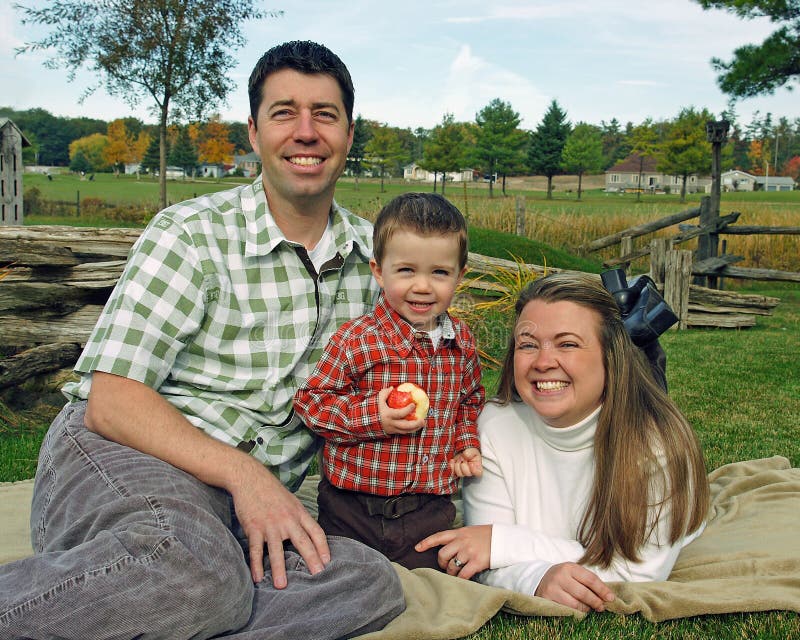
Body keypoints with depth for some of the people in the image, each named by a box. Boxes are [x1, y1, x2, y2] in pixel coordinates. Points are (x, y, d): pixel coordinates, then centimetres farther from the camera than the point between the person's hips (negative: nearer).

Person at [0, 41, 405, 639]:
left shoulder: (371, 250, 12)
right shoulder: (193, 233, -4)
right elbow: (111, 403, -12)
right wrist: (243, 472, -23)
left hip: (241, 509, 6)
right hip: (118, 460, -5)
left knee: (374, 585, -26)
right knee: (195, 565, -40)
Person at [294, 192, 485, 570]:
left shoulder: (462, 342, 1)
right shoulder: (356, 340, -16)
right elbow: (310, 401, -10)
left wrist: (466, 443, 2)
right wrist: (371, 416, -21)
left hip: (429, 510, 3)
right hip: (351, 510, -3)